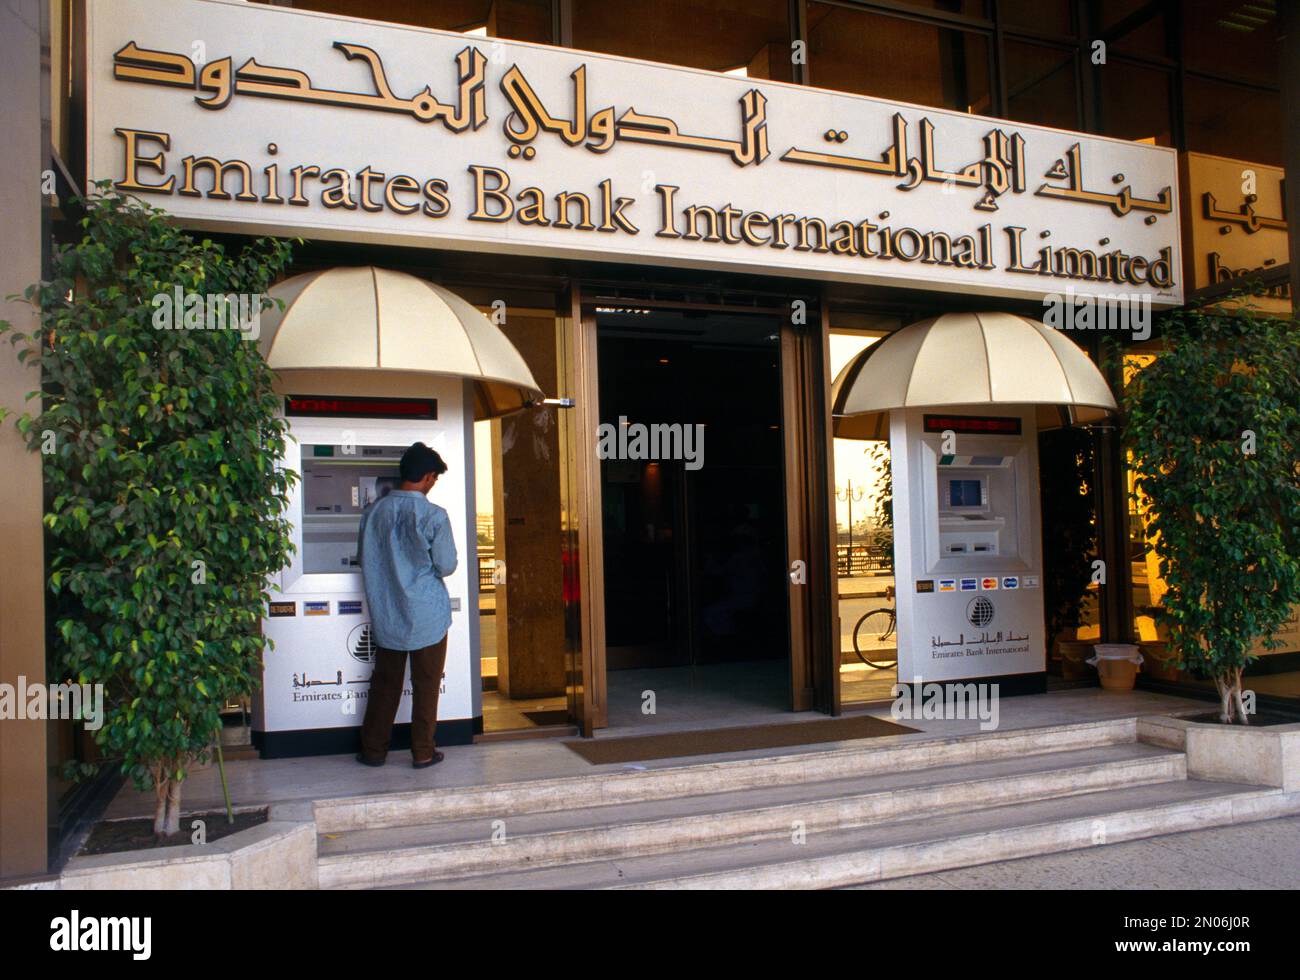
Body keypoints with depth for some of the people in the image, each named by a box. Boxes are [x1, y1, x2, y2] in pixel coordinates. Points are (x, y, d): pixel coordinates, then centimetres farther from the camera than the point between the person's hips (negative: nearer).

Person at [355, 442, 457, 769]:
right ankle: (423, 752, 16)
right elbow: (447, 565, -10)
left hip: (386, 615, 4)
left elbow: (364, 559, 7)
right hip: (427, 616, -4)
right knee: (426, 685, 9)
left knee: (385, 683, 16)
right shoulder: (433, 516, -16)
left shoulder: (374, 511, -3)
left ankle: (373, 750, 23)